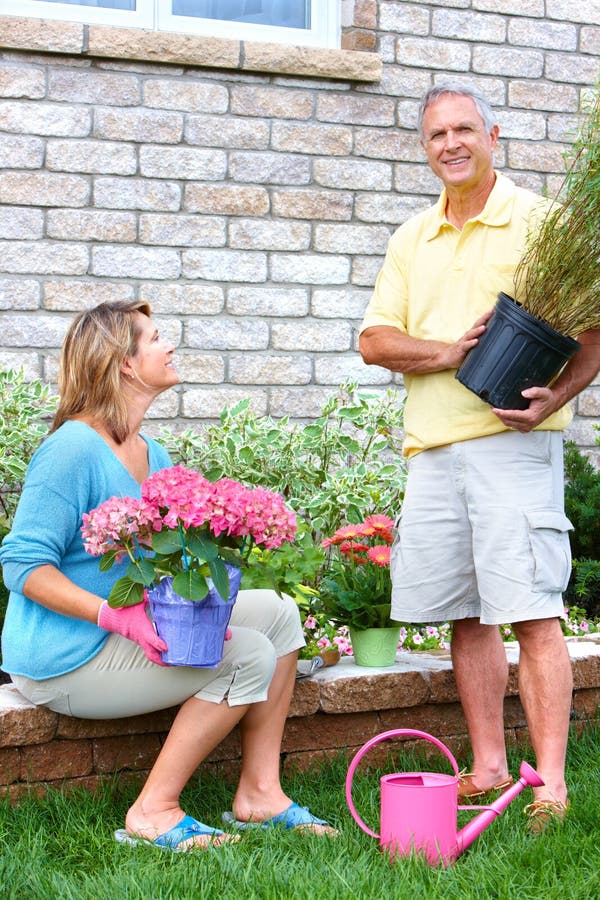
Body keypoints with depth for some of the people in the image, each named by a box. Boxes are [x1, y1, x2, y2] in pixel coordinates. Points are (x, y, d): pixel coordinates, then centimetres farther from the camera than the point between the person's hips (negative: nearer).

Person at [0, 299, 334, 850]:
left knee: (276, 613, 3)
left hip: (136, 634, 9)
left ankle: (259, 792, 4)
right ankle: (154, 813, -9)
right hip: (64, 659, -9)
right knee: (249, 657, -16)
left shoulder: (154, 456, 11)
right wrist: (117, 615, -29)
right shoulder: (72, 448, -17)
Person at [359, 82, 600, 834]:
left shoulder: (539, 222, 1)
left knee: (531, 613, -8)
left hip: (512, 441, -5)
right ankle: (488, 768, 19)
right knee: (464, 615, 9)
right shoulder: (412, 239, 17)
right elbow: (374, 340, 10)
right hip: (432, 448, 6)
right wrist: (445, 353, -8)